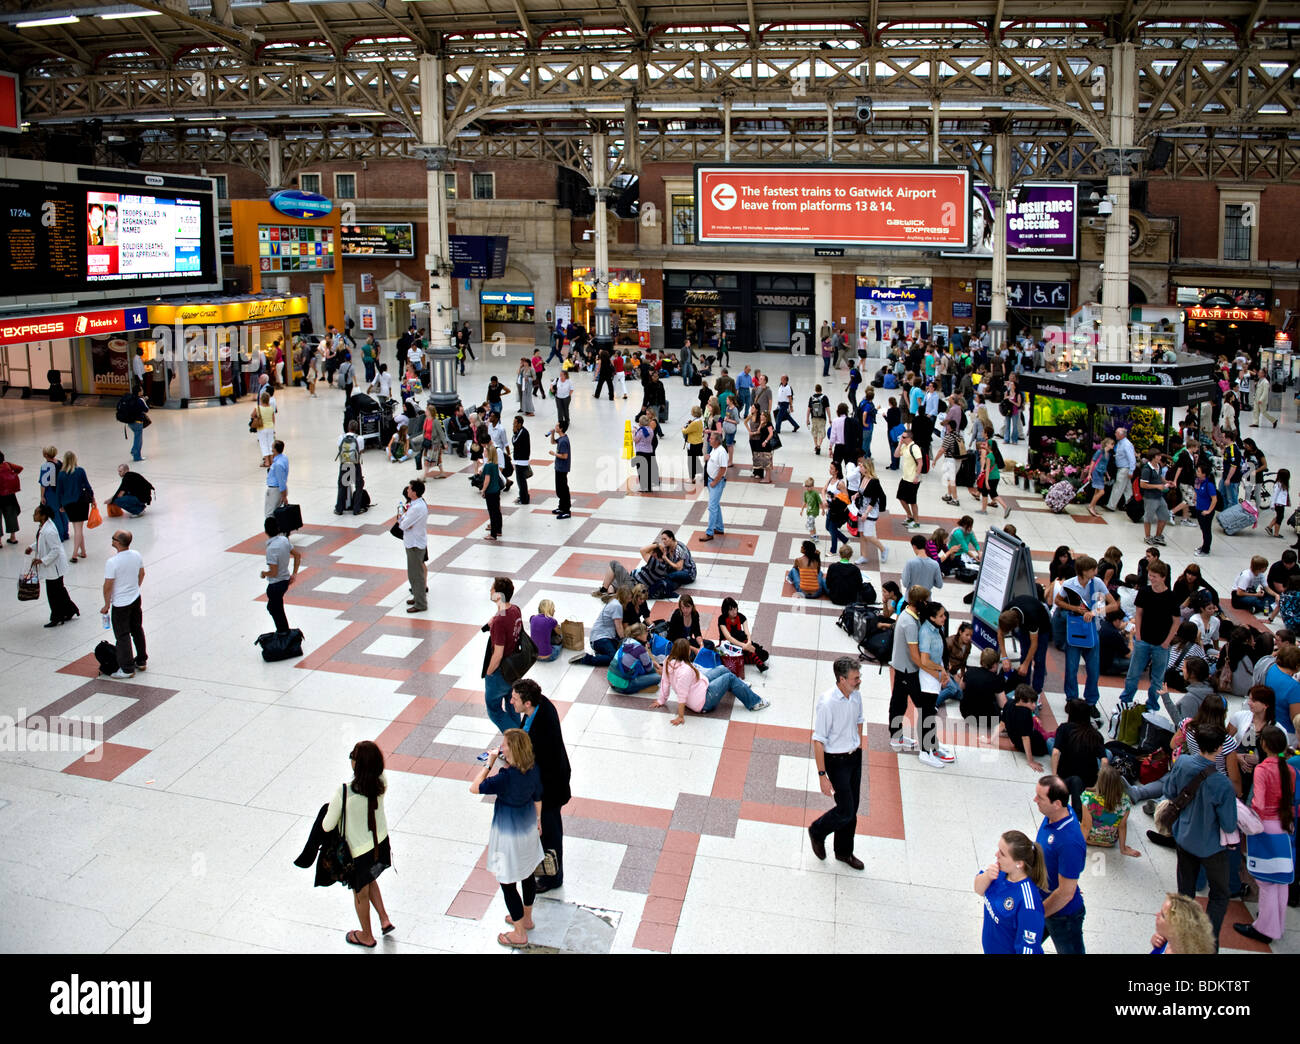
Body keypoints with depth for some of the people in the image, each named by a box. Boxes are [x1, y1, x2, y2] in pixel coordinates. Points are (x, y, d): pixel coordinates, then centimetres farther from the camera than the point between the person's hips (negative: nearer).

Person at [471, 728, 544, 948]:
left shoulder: (505, 777, -33)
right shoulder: (534, 768, -11)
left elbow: (474, 788, -22)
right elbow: (537, 797, 4)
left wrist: (489, 764, -15)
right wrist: (538, 820, 19)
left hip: (509, 833, -8)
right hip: (529, 827, 8)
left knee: (508, 883, 10)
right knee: (527, 874, 26)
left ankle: (520, 934, 25)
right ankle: (526, 917, 47)